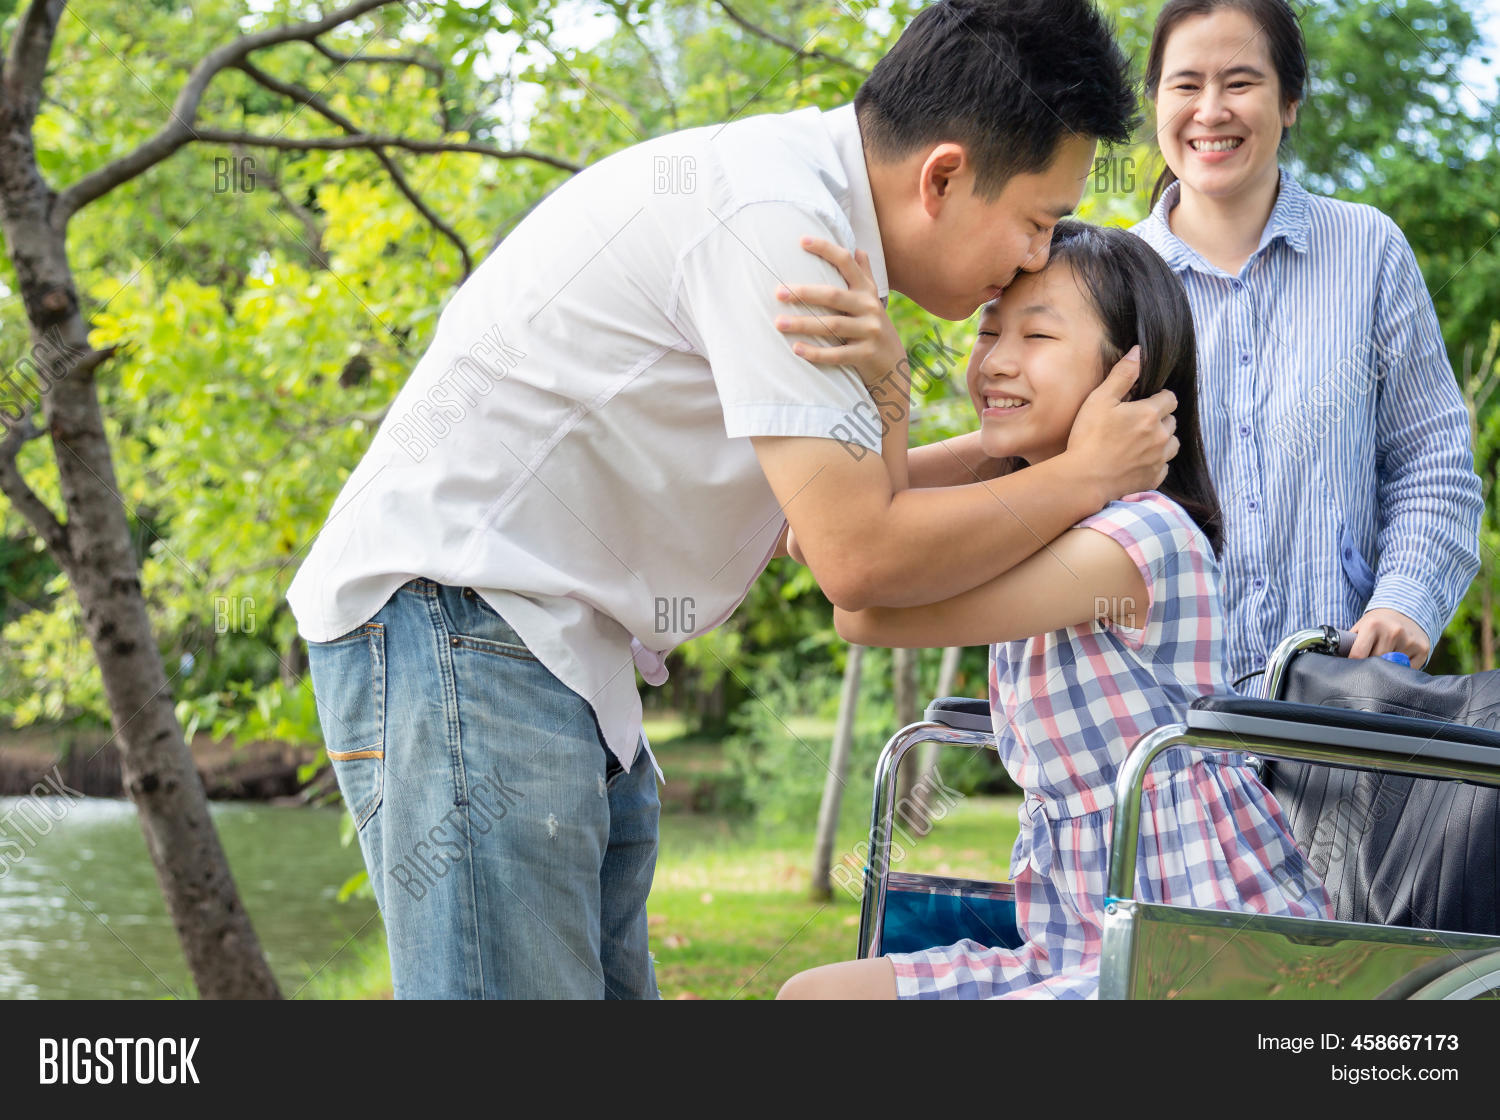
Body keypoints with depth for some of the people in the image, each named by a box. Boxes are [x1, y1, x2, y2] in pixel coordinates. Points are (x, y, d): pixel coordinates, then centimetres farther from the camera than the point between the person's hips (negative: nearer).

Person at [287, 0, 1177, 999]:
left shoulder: (802, 199, 12)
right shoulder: (773, 221, -19)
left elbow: (819, 498, 21)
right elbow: (860, 558, -19)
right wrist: (1081, 476, -6)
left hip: (560, 660, 11)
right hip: (457, 624, -10)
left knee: (609, 981, 10)